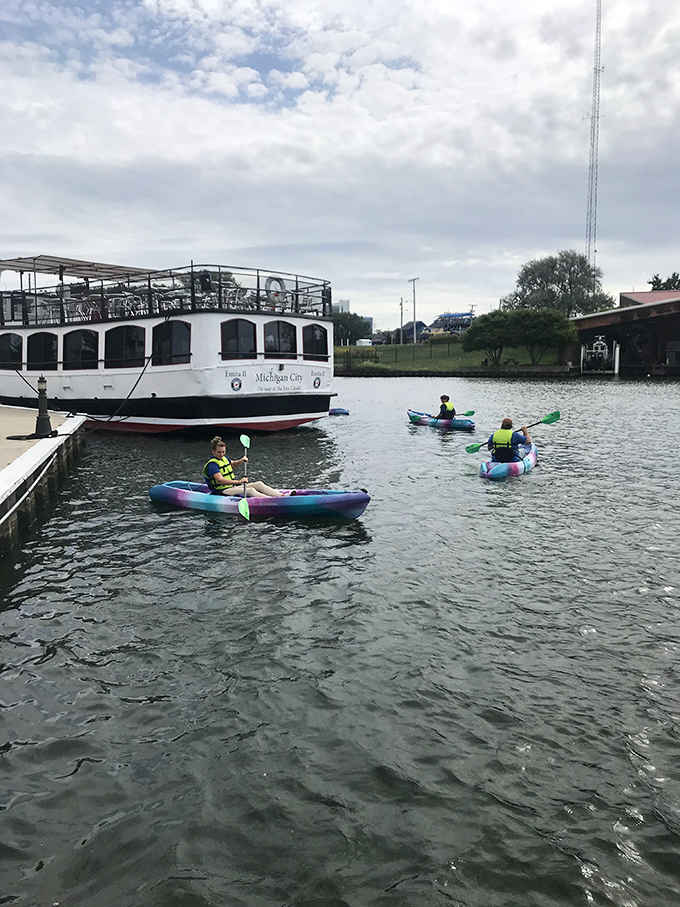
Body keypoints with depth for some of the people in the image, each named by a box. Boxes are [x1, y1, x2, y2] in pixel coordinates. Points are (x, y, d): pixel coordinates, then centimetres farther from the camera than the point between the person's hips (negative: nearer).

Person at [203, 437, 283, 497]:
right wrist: (238, 482, -40)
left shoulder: (224, 458, 12)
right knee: (250, 490, -28)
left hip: (233, 486, 9)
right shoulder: (212, 464, -17)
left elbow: (233, 464, 34)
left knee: (259, 484, -5)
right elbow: (220, 480, -31)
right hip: (222, 491, -9)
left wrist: (241, 460, 12)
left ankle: (280, 495, -16)